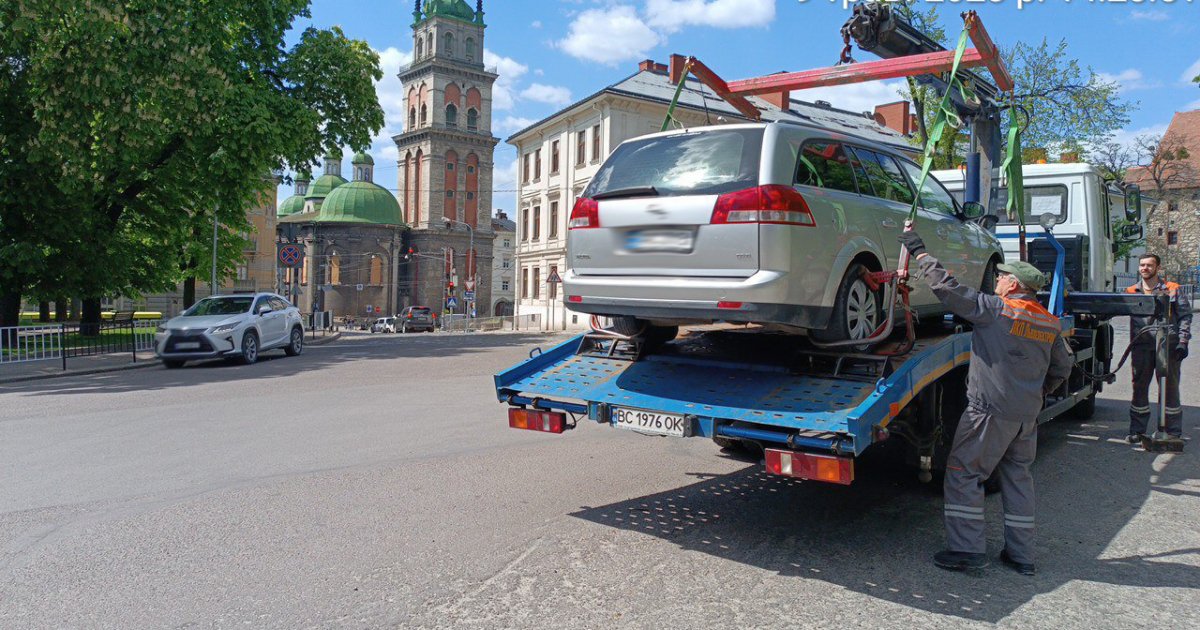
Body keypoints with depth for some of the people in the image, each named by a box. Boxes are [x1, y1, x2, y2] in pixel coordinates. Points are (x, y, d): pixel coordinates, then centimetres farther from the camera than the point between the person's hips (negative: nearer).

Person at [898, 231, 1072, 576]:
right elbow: (1062, 368, 20)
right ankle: (1020, 554, 20)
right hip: (1028, 414, 7)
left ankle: (967, 548, 0)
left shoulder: (996, 308, -11)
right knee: (1018, 477, 16)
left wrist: (919, 251, -5)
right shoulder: (1050, 323, 11)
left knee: (963, 472, 1)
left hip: (990, 408, -7)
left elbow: (949, 288, -13)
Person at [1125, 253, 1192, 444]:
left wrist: (1183, 341, -4)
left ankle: (1173, 432, 12)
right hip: (1141, 347, 2)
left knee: (1170, 388, 3)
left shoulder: (1172, 289, 5)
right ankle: (1137, 430, 15)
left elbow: (1185, 316, 4)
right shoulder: (1131, 292, 11)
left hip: (1168, 346, -2)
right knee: (1139, 387, 6)